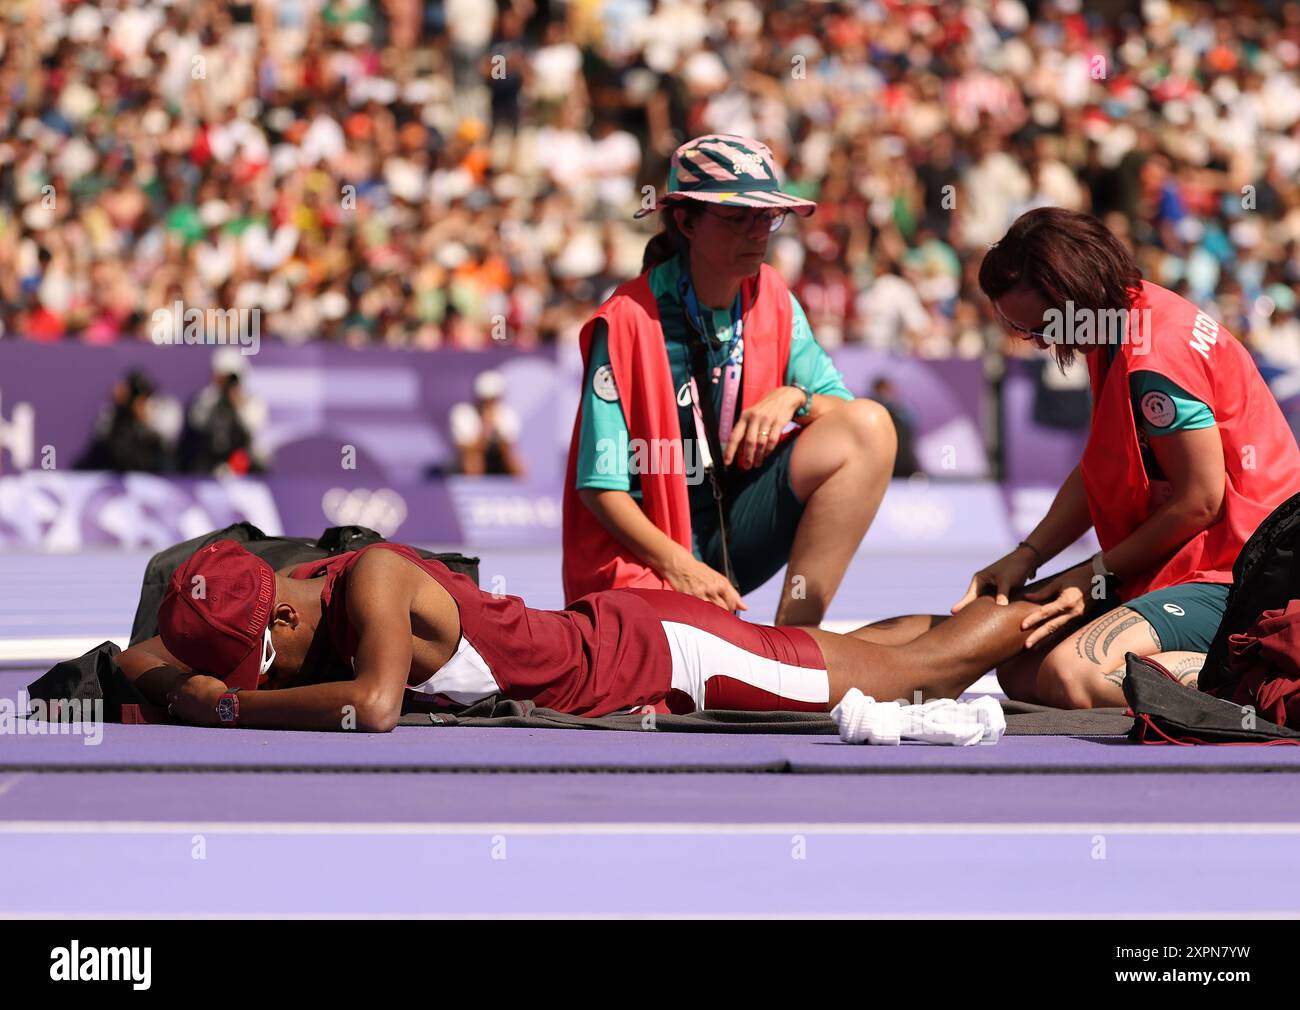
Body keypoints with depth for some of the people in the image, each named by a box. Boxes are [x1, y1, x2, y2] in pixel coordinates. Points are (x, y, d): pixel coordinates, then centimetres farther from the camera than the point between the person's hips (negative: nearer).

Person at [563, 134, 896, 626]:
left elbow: (842, 410, 3)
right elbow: (600, 486, -14)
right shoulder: (629, 320, -14)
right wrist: (679, 565, -24)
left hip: (737, 522, 6)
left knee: (869, 426, -17)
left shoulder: (770, 298, 3)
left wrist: (794, 397, -18)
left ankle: (794, 635, -17)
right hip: (650, 545, -6)